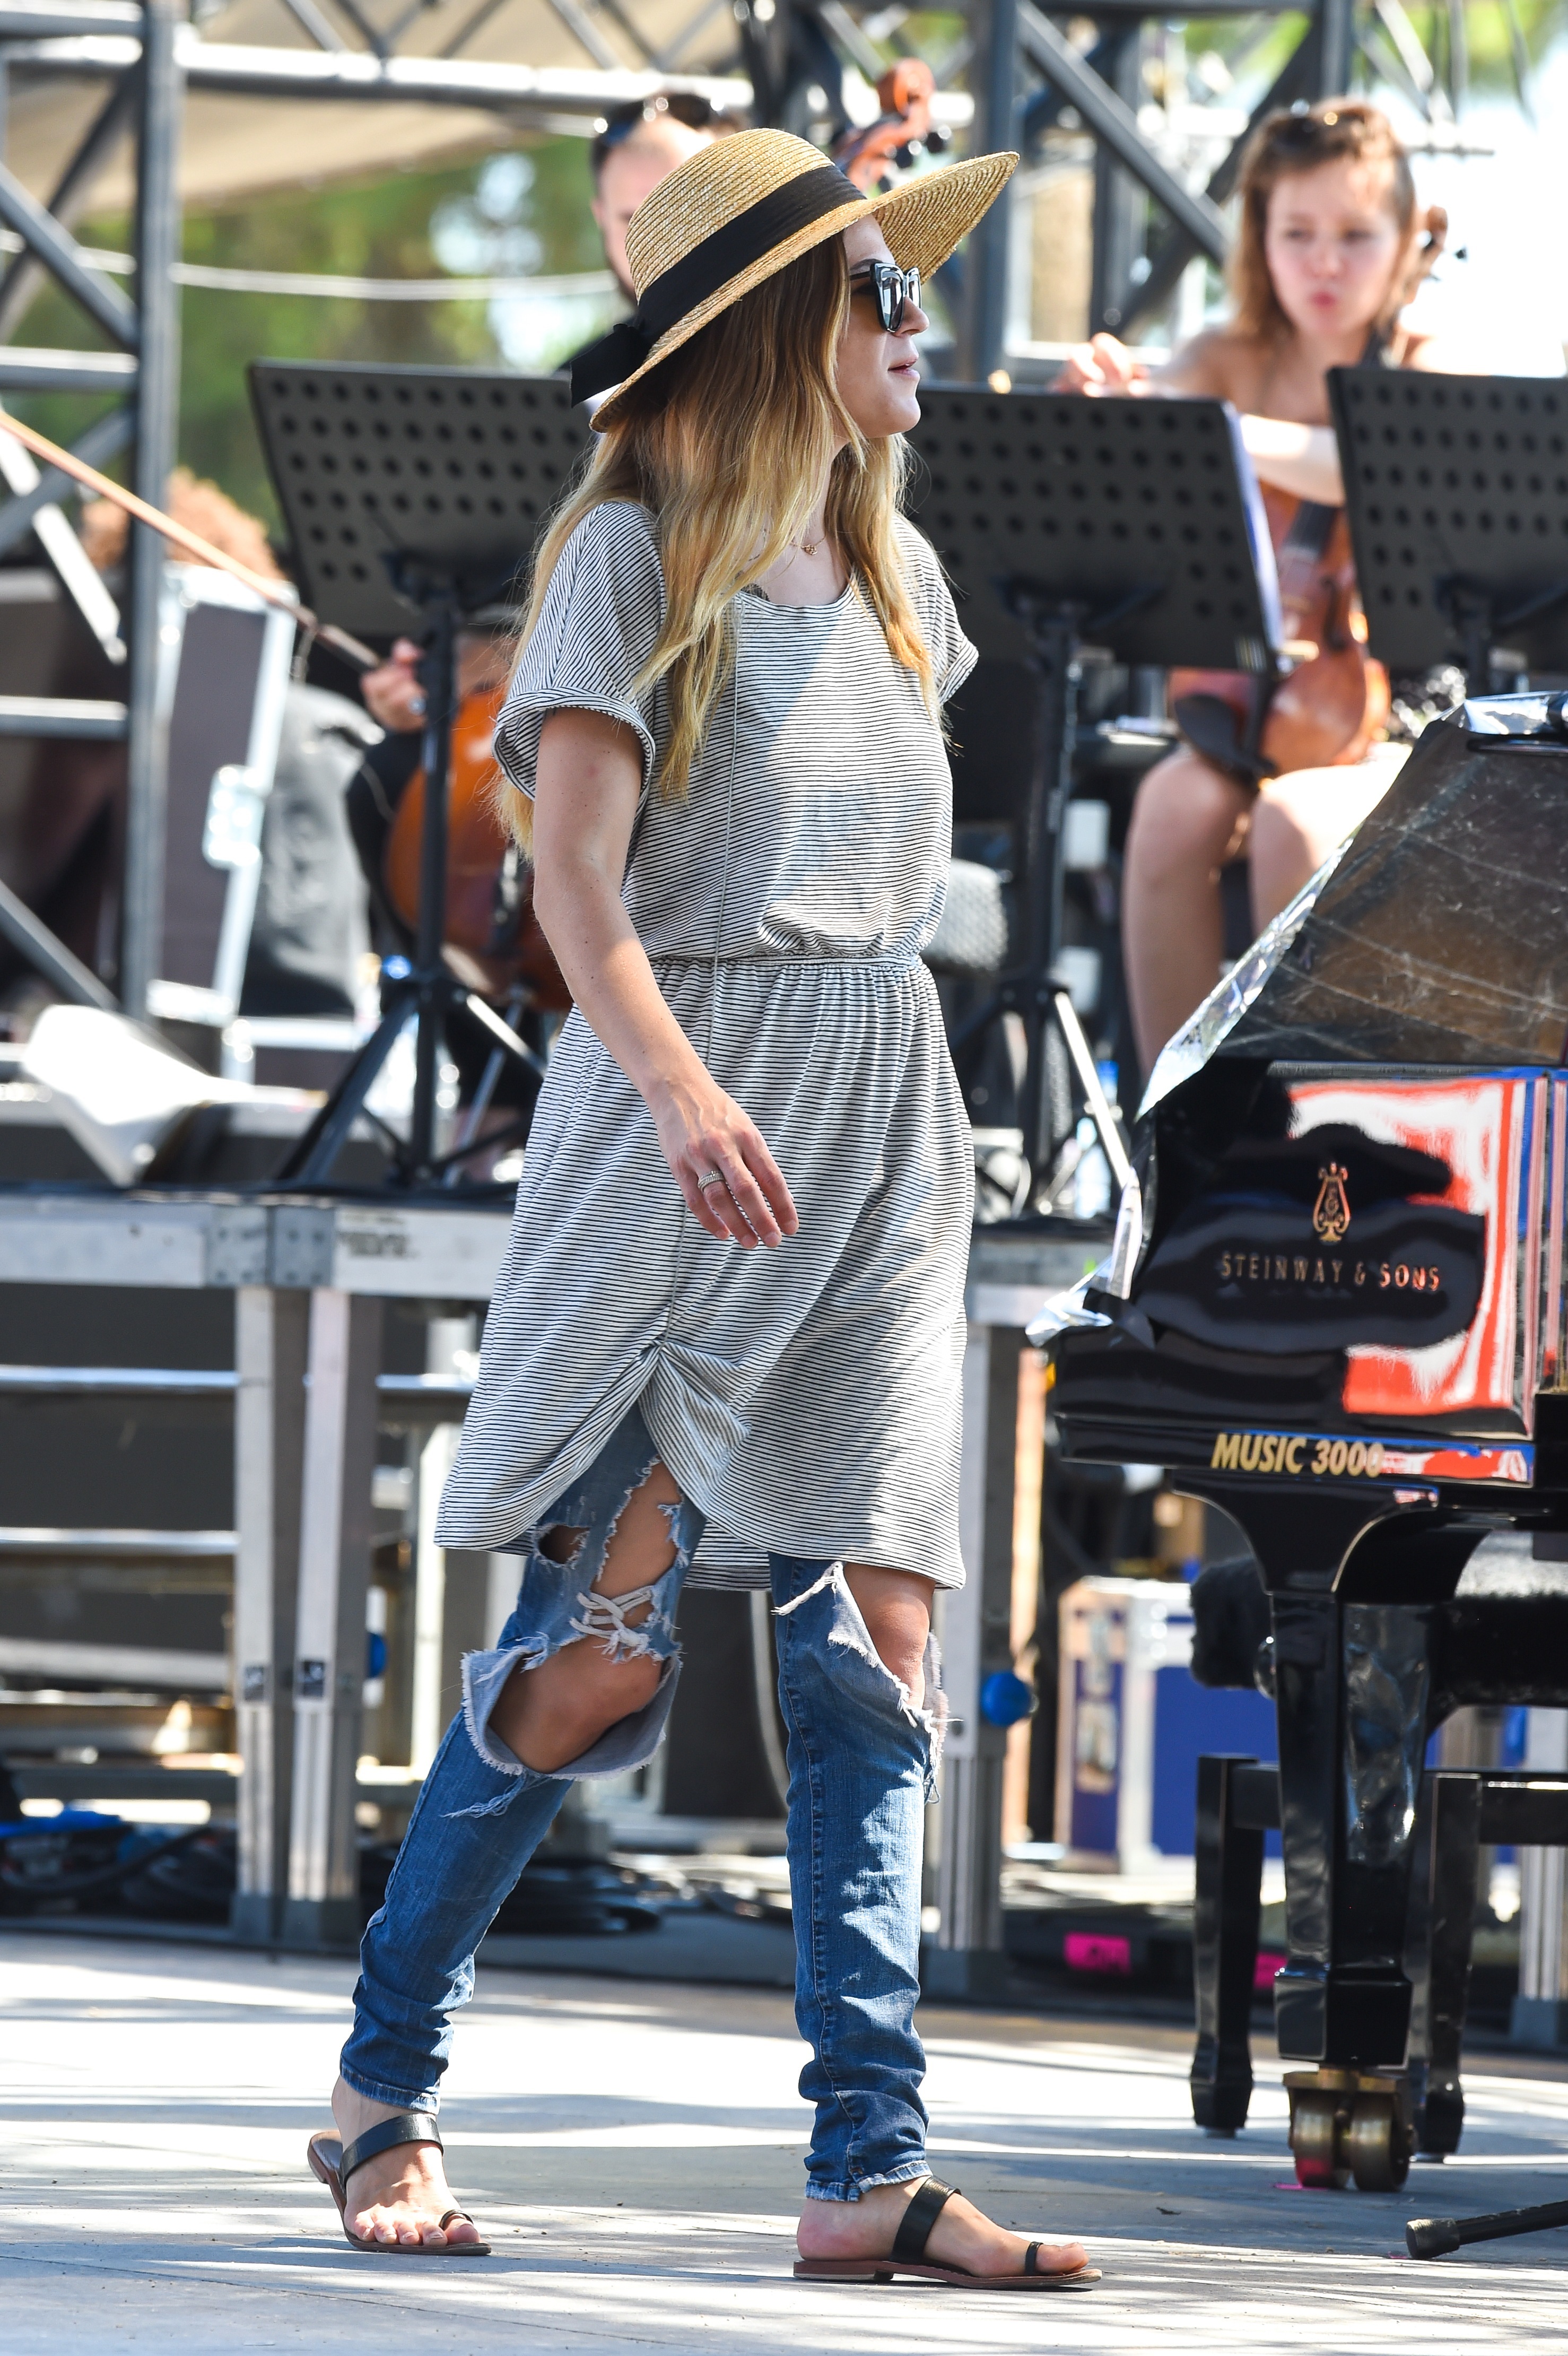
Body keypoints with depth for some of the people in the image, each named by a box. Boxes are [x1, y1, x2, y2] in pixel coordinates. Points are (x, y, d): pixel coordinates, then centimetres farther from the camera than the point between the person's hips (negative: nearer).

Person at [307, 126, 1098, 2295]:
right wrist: (676, 1083, -32)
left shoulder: (889, 568, 14)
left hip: (883, 1126, 6)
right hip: (686, 1126, -6)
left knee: (876, 1644, -3)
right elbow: (572, 858, -18)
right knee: (601, 1646, -6)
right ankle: (383, 2094, 10)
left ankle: (870, 2172, -5)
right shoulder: (636, 550, -7)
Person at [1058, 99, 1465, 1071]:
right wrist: (1104, 402, -39)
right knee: (1177, 807, -30)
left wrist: (1229, 437, -42)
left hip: (1390, 719, -3)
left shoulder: (1428, 373, -4)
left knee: (1293, 822, -34)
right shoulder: (1230, 361, 6)